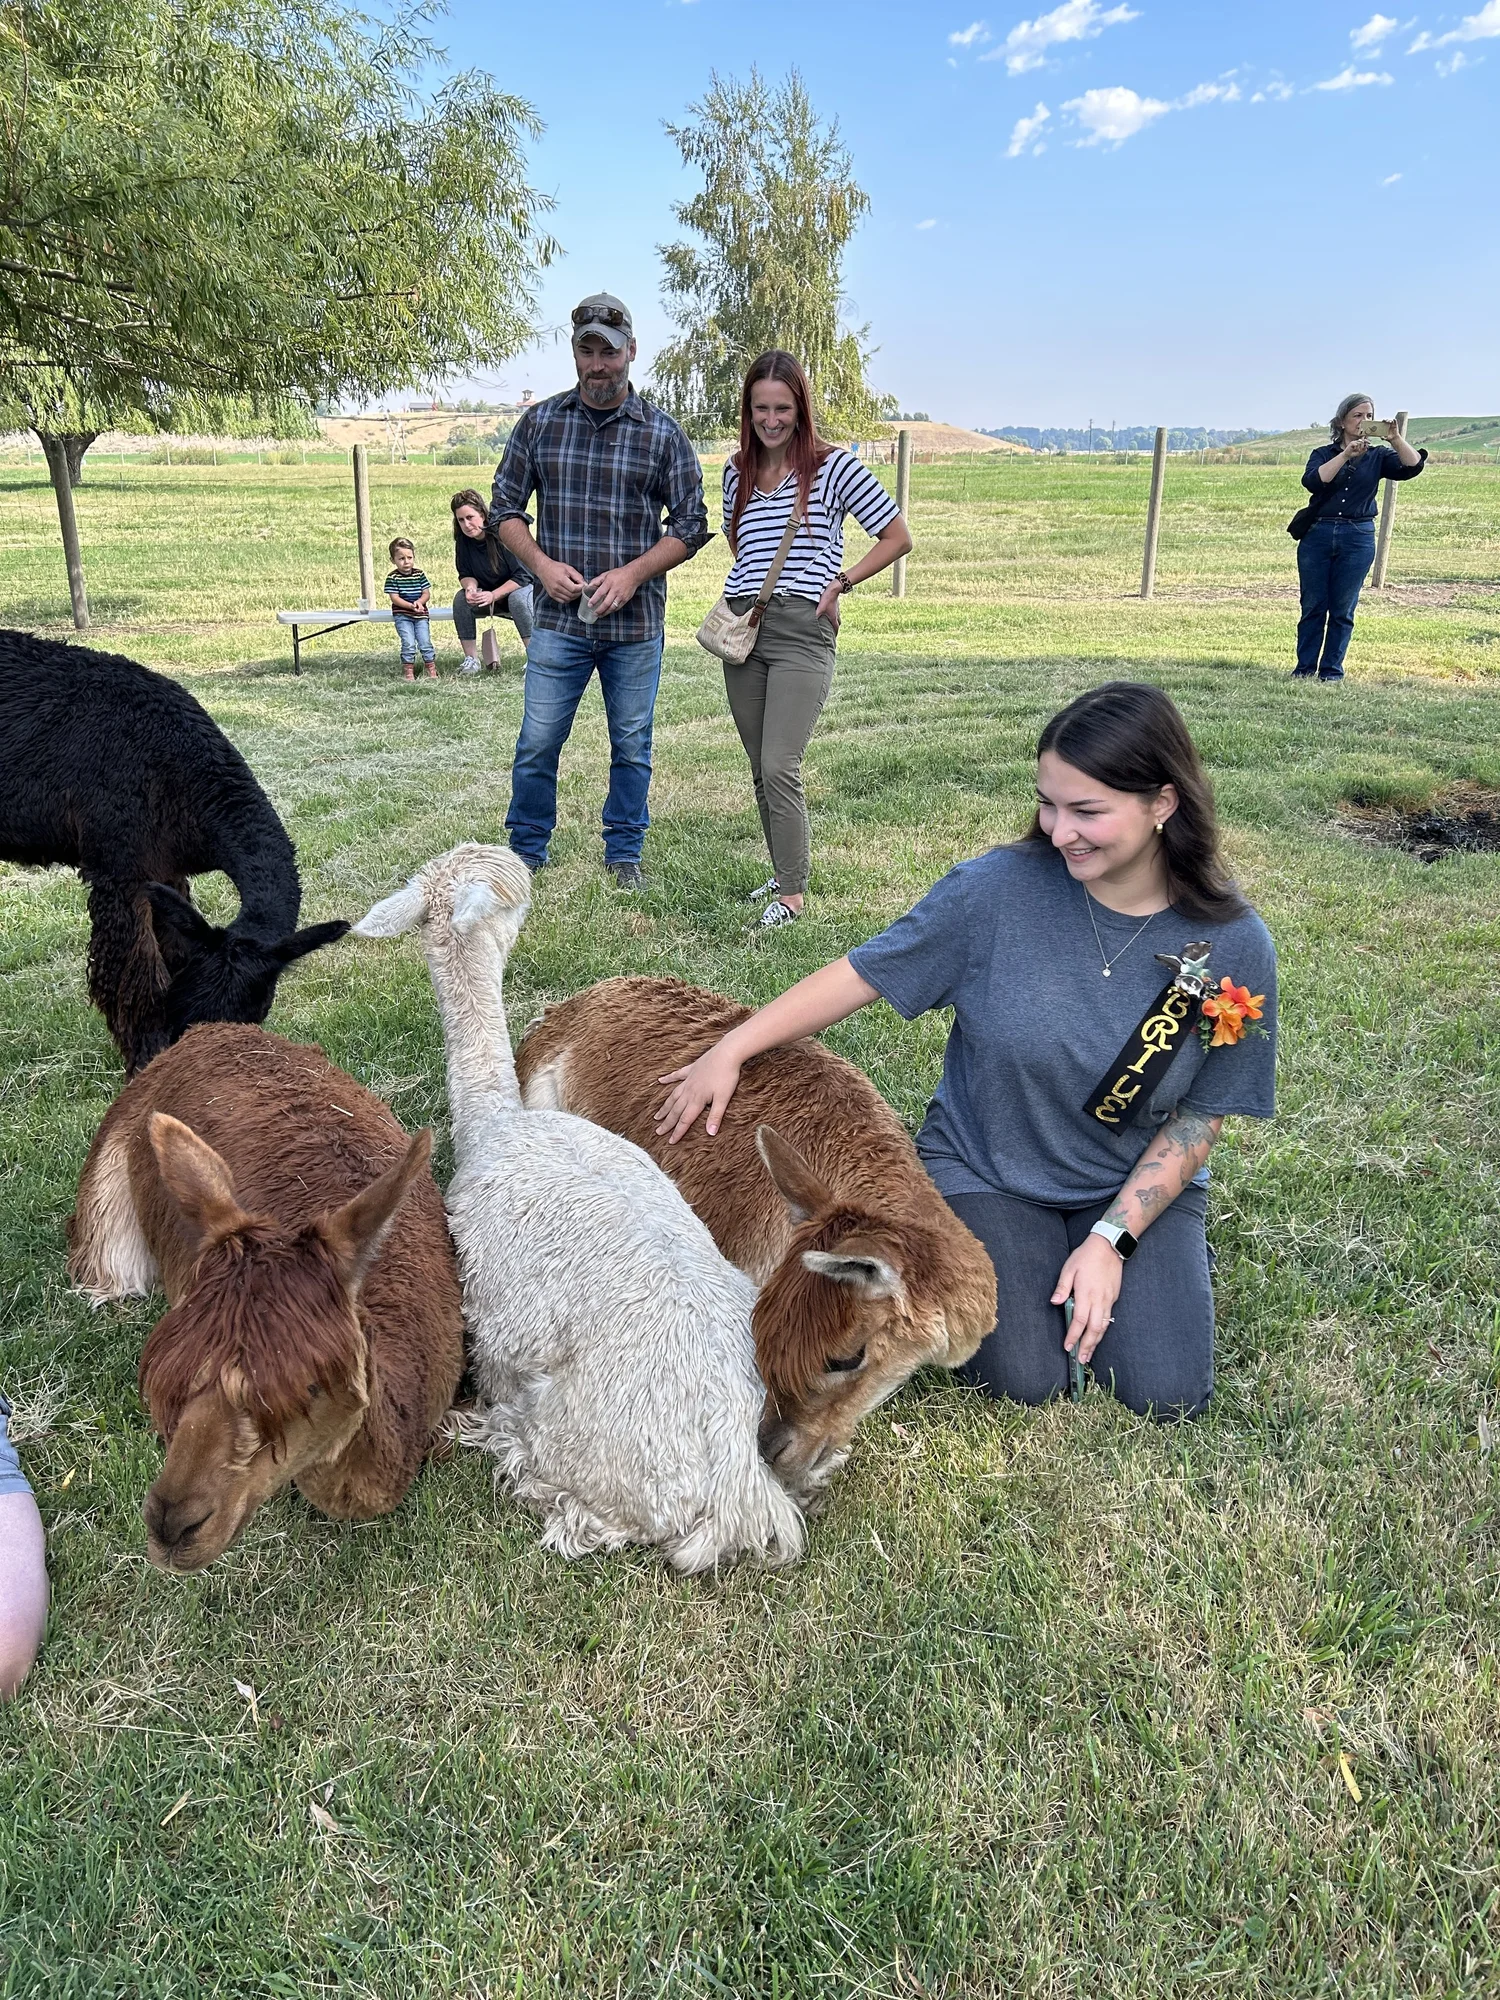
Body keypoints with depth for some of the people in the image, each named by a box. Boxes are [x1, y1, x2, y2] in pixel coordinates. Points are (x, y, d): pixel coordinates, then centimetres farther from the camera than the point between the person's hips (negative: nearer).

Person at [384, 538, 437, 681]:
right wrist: (411, 606, -21)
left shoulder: (419, 574, 5)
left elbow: (427, 594, 5)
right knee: (408, 644, -11)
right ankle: (409, 672, -2)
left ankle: (432, 671, 6)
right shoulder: (393, 577, -4)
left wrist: (419, 602, -16)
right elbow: (394, 598, -9)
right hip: (402, 616, -3)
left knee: (425, 643, -3)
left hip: (420, 615, 3)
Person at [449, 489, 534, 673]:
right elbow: (465, 575, -2)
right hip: (488, 594, 5)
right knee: (461, 599, -20)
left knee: (518, 599, -38)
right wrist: (470, 586, -27)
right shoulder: (463, 540, -8)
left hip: (520, 588, -5)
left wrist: (493, 595, -33)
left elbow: (522, 576, -26)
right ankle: (471, 660, -16)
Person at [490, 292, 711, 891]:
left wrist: (633, 574, -11)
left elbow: (690, 524, 3)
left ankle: (624, 852, 24)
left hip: (636, 620, 0)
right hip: (558, 617, 0)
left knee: (632, 745, 9)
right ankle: (526, 849, 19)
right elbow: (504, 507, 9)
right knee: (538, 741, 2)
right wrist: (541, 564, -8)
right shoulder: (539, 422, 5)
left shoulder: (661, 433, 2)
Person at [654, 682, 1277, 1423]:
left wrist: (1111, 1239, -15)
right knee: (1021, 1381, -15)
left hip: (1134, 1186, 2)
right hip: (986, 1170, -1)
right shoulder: (997, 889, -20)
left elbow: (1199, 1120, -8)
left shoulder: (1236, 947, -15)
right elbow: (862, 974, -12)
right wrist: (730, 1051, -16)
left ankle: (1090, 1256, 17)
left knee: (1165, 1394, -11)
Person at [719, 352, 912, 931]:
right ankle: (783, 873, 23)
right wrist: (743, 588, 12)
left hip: (802, 629, -6)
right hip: (742, 627, 6)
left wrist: (840, 581, -7)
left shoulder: (834, 467, -3)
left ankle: (792, 892, -5)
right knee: (760, 768, 9)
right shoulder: (737, 472, 12)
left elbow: (897, 537, 2)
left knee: (779, 767, -15)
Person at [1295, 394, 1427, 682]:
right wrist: (1346, 454, -19)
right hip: (1318, 534, 0)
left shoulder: (1378, 456, 9)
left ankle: (1332, 670, 9)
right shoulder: (1324, 454, 7)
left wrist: (1396, 438, -22)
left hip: (1358, 539, 0)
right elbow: (1312, 481, -14)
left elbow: (1412, 466, -8)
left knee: (1342, 610, 2)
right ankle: (1304, 667, 10)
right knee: (1313, 606, 2)